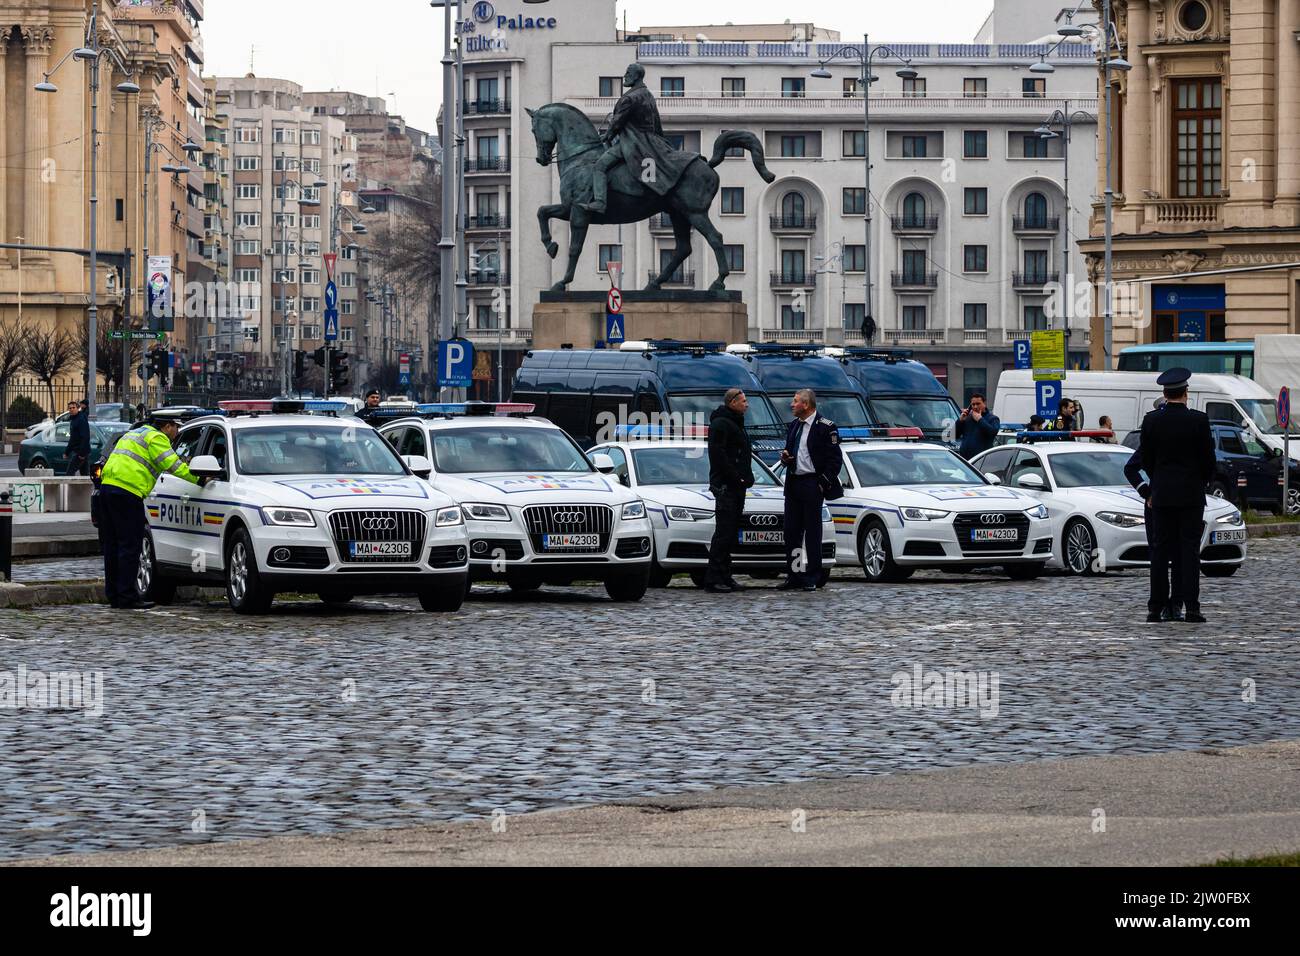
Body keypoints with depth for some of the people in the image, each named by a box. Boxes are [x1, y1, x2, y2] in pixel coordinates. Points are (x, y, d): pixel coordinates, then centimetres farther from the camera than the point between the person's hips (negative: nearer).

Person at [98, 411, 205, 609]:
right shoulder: (156, 438, -2)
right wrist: (199, 480, -5)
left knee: (113, 546, 12)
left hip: (107, 487, 10)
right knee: (129, 546, -7)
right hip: (127, 492, -9)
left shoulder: (135, 433, 27)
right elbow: (173, 465, -10)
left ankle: (114, 594, 15)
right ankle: (127, 597, -8)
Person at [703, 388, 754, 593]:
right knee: (723, 532, -12)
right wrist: (736, 477, -20)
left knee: (731, 533, 10)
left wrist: (746, 478, 14)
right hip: (725, 486, -10)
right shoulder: (720, 424, -10)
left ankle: (725, 577, 14)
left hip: (737, 486, 10)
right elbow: (718, 454, -20)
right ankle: (713, 579, -13)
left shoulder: (735, 423, 22)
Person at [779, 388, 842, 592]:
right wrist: (785, 457, 4)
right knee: (791, 531, 6)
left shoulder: (825, 428, -8)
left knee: (812, 532, -3)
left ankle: (812, 579, 0)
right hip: (793, 483, 7)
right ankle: (794, 576, 11)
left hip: (812, 485, -7)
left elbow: (835, 459, -8)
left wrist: (823, 483, -13)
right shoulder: (793, 426, 15)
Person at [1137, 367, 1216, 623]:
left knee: (1161, 549, 7)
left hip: (1162, 494, 2)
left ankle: (1156, 607, 4)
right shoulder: (1199, 420, -9)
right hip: (1192, 494, -2)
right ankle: (1191, 607, -5)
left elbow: (1146, 458, 6)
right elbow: (1209, 458, -4)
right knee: (1190, 549, 0)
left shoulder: (1151, 420, -2)